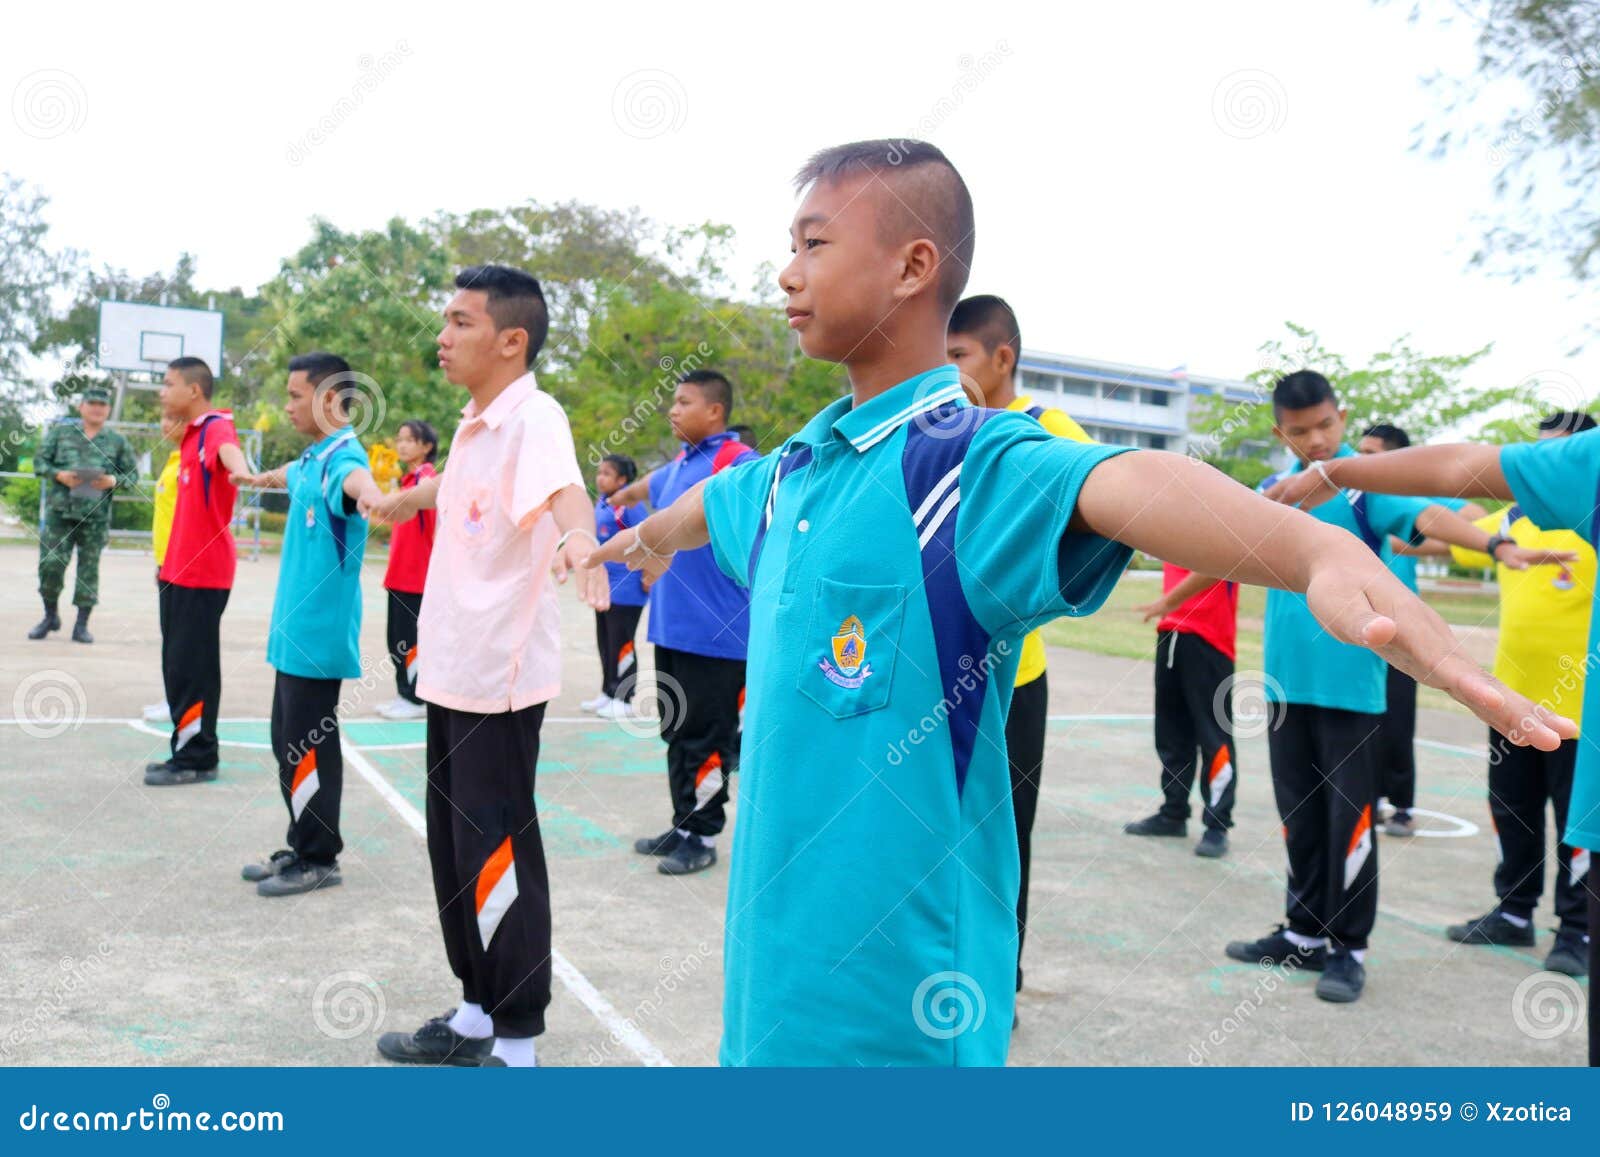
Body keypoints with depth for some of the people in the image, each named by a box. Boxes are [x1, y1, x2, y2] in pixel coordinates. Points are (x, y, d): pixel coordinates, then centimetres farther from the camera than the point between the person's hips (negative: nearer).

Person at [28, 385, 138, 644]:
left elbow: (133, 475, 9)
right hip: (60, 510, 0)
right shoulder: (60, 432, 8)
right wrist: (59, 475, -11)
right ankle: (50, 616, 18)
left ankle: (82, 624, 10)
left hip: (96, 516, 0)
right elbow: (39, 460, 7)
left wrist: (114, 481, -11)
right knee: (51, 562, -3)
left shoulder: (118, 442, 7)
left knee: (89, 567, 2)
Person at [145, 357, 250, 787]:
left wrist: (242, 473, -59)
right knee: (177, 665, 13)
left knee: (191, 667, -4)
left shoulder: (217, 427, -14)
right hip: (179, 569, 9)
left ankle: (196, 758, 5)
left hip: (203, 572, -9)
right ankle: (188, 752, 22)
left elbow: (229, 450, -38)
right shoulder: (192, 434, 15)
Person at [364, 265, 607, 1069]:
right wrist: (402, 500, 53)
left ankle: (517, 1041, 13)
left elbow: (565, 489, -37)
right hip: (451, 668, 9)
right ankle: (477, 1014, 32)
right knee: (452, 846, 16)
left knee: (496, 856, -1)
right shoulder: (473, 422, 12)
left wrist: (579, 542, -58)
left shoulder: (534, 416, -15)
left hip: (500, 675, -9)